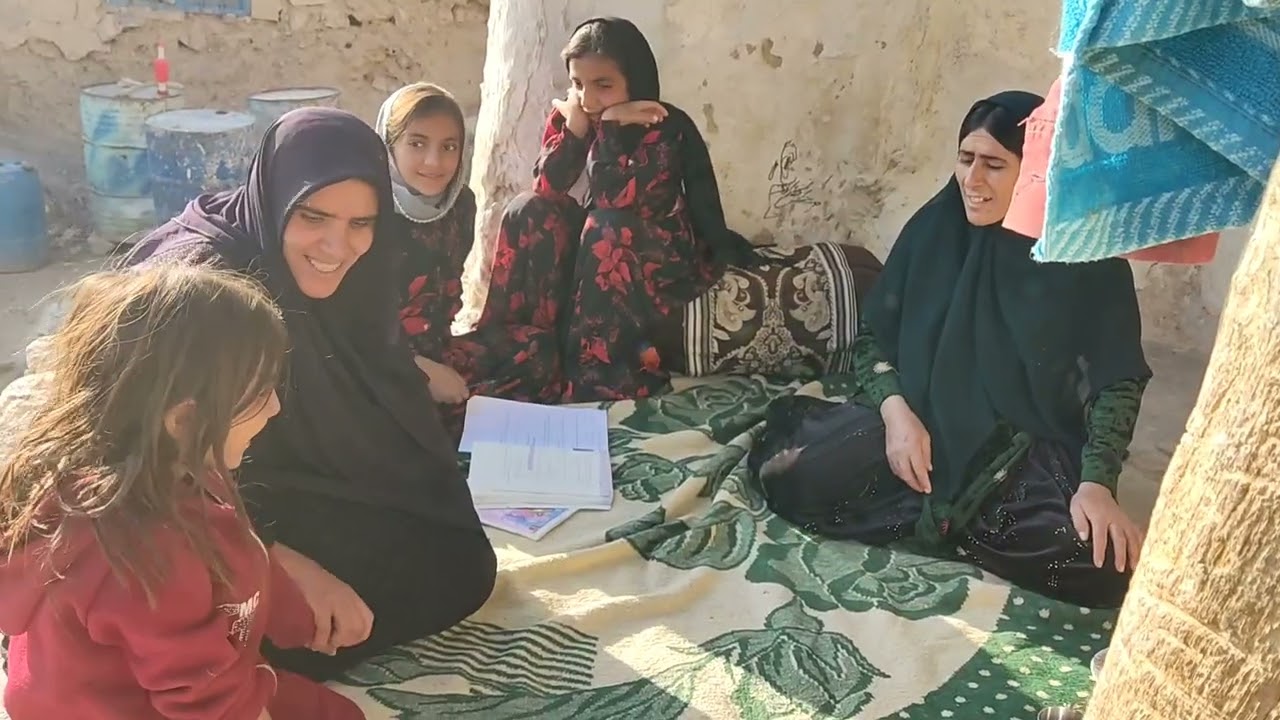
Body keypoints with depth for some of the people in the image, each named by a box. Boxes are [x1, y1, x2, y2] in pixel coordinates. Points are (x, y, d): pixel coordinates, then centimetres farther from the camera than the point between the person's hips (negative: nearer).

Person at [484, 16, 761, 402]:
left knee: (607, 230, -34)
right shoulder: (569, 114, -3)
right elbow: (545, 190, -14)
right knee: (528, 211, -16)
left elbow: (617, 200, -31)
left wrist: (609, 126, -27)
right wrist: (573, 128, -23)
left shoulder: (666, 126, -20)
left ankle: (602, 376, -30)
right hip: (601, 250, 6)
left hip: (664, 255, -5)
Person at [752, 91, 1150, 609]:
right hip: (921, 424, 2)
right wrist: (896, 410, -16)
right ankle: (951, 517, -2)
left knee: (1103, 568, -28)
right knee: (796, 480, -22)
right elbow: (872, 337, 3)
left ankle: (938, 520, -4)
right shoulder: (934, 228, -1)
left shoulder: (1089, 259, -8)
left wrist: (1096, 483, -21)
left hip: (1030, 452, -1)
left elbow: (1117, 382, -7)